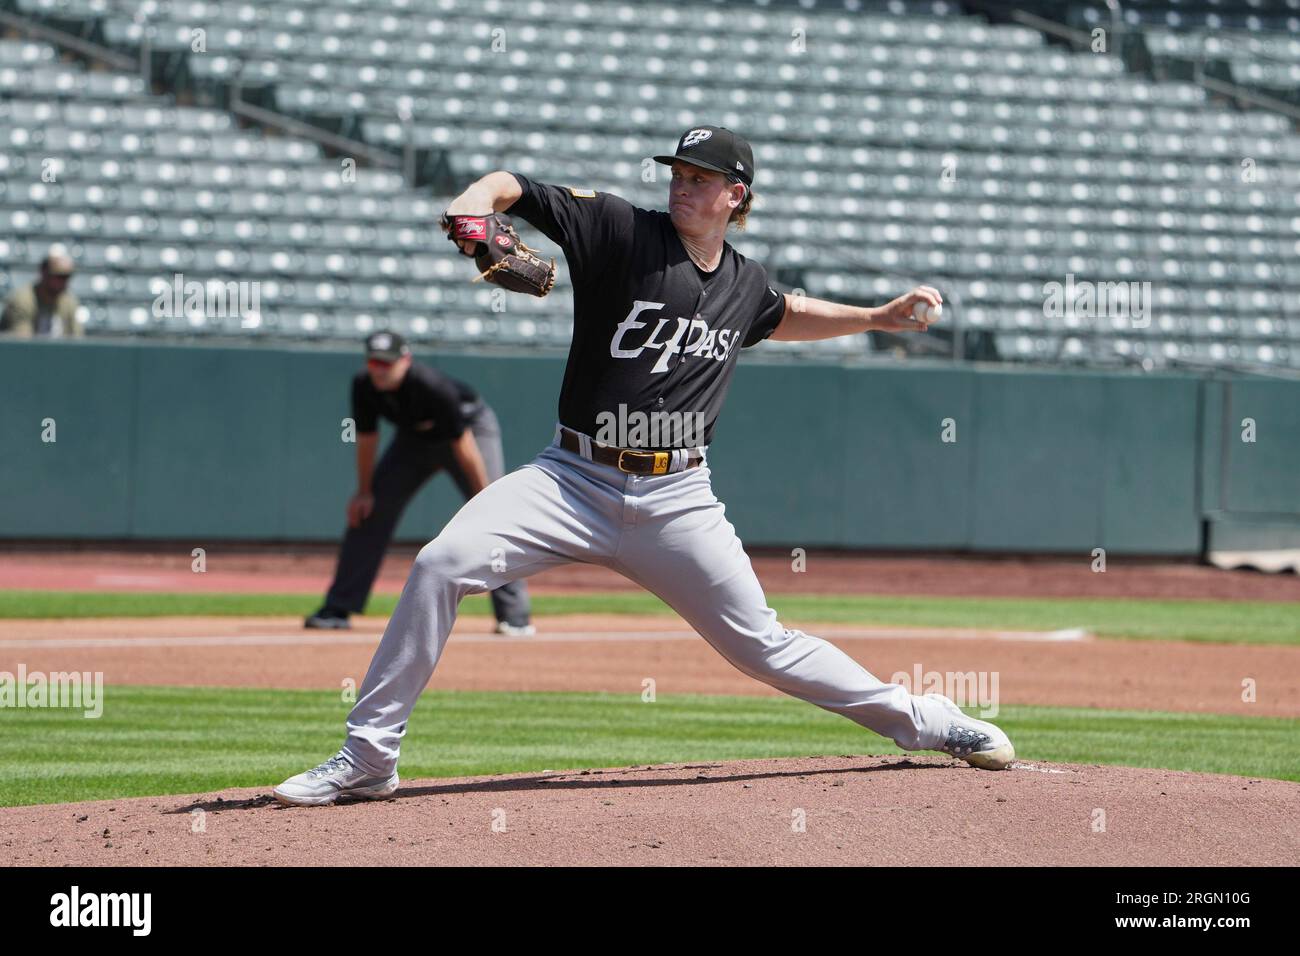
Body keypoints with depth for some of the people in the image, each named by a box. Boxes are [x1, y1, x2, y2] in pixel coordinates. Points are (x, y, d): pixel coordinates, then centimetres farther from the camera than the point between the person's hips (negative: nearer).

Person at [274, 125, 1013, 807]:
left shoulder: (745, 285, 10)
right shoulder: (622, 232, -3)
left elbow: (784, 316, 35)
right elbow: (516, 187, -9)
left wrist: (882, 317, 28)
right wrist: (476, 204, -31)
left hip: (676, 499, 2)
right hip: (575, 482, -2)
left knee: (760, 646, 2)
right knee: (442, 564, -22)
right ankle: (368, 758, -15)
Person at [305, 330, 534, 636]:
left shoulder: (434, 389, -39)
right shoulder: (364, 387, -23)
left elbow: (462, 444, -32)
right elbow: (366, 438, -7)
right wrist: (364, 492, -2)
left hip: (472, 426, -5)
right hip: (415, 438, 5)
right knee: (369, 511, -2)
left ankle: (514, 616, -15)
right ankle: (338, 609, 4)